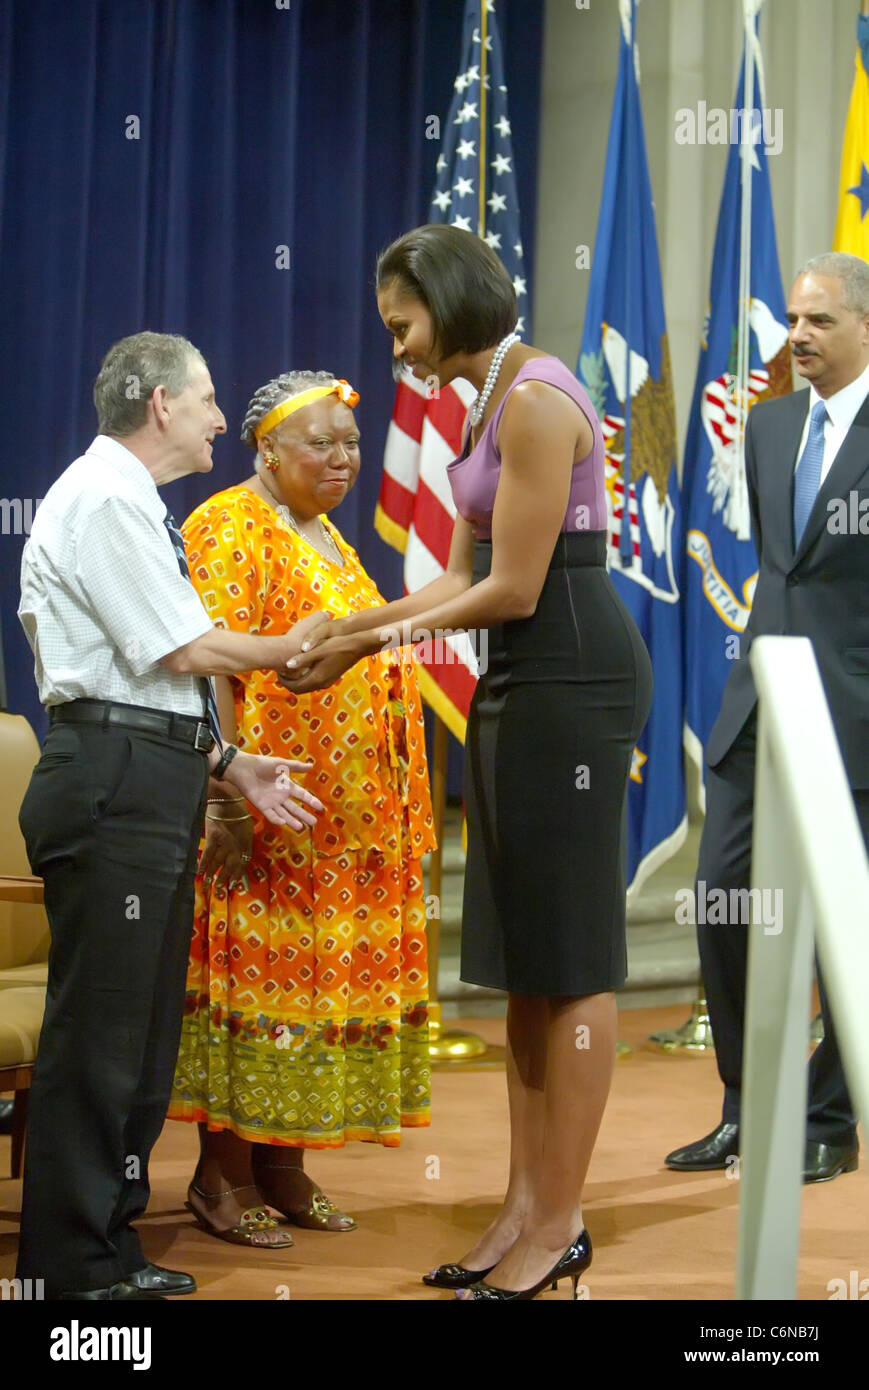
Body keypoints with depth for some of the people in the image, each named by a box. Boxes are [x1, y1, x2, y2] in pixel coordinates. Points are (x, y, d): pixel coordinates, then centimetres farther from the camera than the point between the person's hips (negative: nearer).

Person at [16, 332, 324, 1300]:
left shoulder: (128, 501, 22)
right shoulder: (104, 499, -10)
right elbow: (184, 650, -13)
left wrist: (230, 767, 16)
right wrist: (286, 651, 3)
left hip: (146, 789, 11)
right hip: (117, 785, -11)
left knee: (139, 1037, 14)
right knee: (97, 1036, -6)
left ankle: (110, 1246, 23)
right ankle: (73, 1267, 1)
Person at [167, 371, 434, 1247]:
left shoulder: (325, 539, 20)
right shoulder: (231, 527, -7)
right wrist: (227, 789, -24)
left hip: (346, 812, 9)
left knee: (314, 972, 9)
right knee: (250, 970, -6)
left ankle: (281, 1165, 16)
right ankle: (222, 1169, 3)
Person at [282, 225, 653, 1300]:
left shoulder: (535, 401, -16)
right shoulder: (490, 403, 15)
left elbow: (514, 590, -17)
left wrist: (372, 642, -8)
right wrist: (349, 626, 7)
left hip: (572, 680, -10)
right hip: (518, 686, 10)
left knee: (568, 951, -3)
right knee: (521, 952, 11)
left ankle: (560, 1222, 5)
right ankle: (526, 1207, 17)